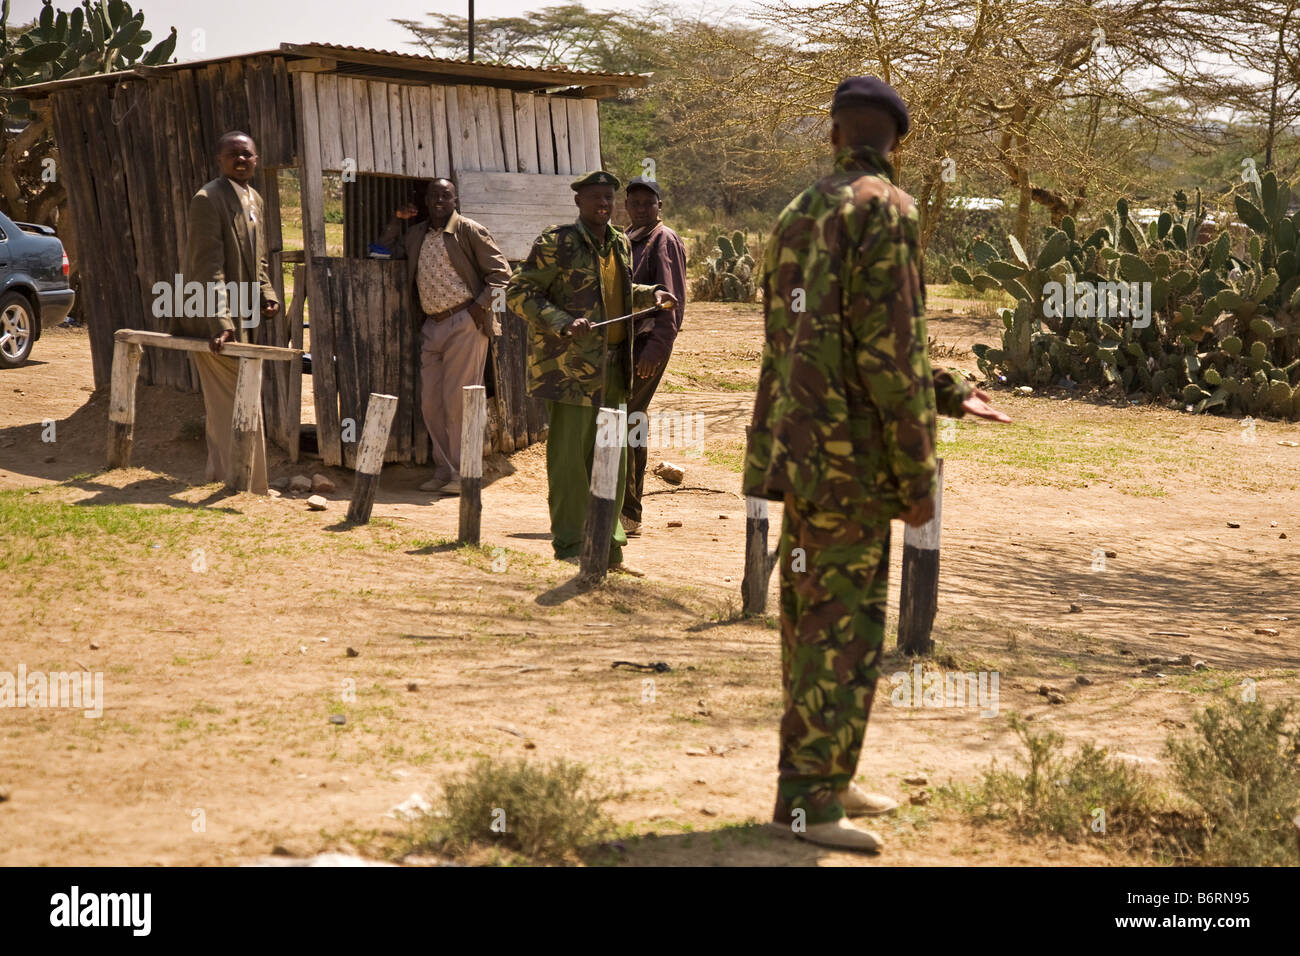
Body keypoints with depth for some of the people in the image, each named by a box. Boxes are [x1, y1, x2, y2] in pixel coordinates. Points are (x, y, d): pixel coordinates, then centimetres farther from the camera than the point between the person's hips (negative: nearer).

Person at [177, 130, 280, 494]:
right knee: (238, 409, -7)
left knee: (223, 408, 17)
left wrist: (266, 295, 4)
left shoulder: (254, 200, 13)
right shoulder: (208, 200, -15)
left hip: (238, 318, 9)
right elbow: (208, 268, -21)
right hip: (213, 320, -9)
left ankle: (221, 479, 27)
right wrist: (219, 322, -28)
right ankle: (246, 490, -2)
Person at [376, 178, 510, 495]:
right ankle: (444, 471, 14)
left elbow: (500, 270, -3)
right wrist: (396, 220, 16)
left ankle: (462, 473, -1)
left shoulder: (469, 231, -3)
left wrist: (480, 305, -12)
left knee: (457, 400, -8)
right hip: (432, 325, 7)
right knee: (430, 402, 5)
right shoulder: (417, 235, 15)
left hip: (465, 324, -7)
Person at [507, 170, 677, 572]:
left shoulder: (620, 244, 14)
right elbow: (518, 293, -11)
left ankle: (608, 549, 19)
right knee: (569, 459, -3)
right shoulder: (556, 243, -9)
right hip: (569, 367, -7)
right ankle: (570, 549, 6)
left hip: (612, 368, 7)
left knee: (612, 461, 10)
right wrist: (562, 323, -23)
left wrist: (650, 295, 12)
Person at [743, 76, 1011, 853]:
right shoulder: (884, 211, -13)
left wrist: (953, 395, 25)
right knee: (843, 631, -4)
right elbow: (889, 352, -19)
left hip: (804, 450, 9)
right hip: (851, 455, -9)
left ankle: (822, 778, 25)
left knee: (814, 621, 15)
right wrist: (918, 471, -15)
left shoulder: (799, 218, 15)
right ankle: (809, 801, 0)